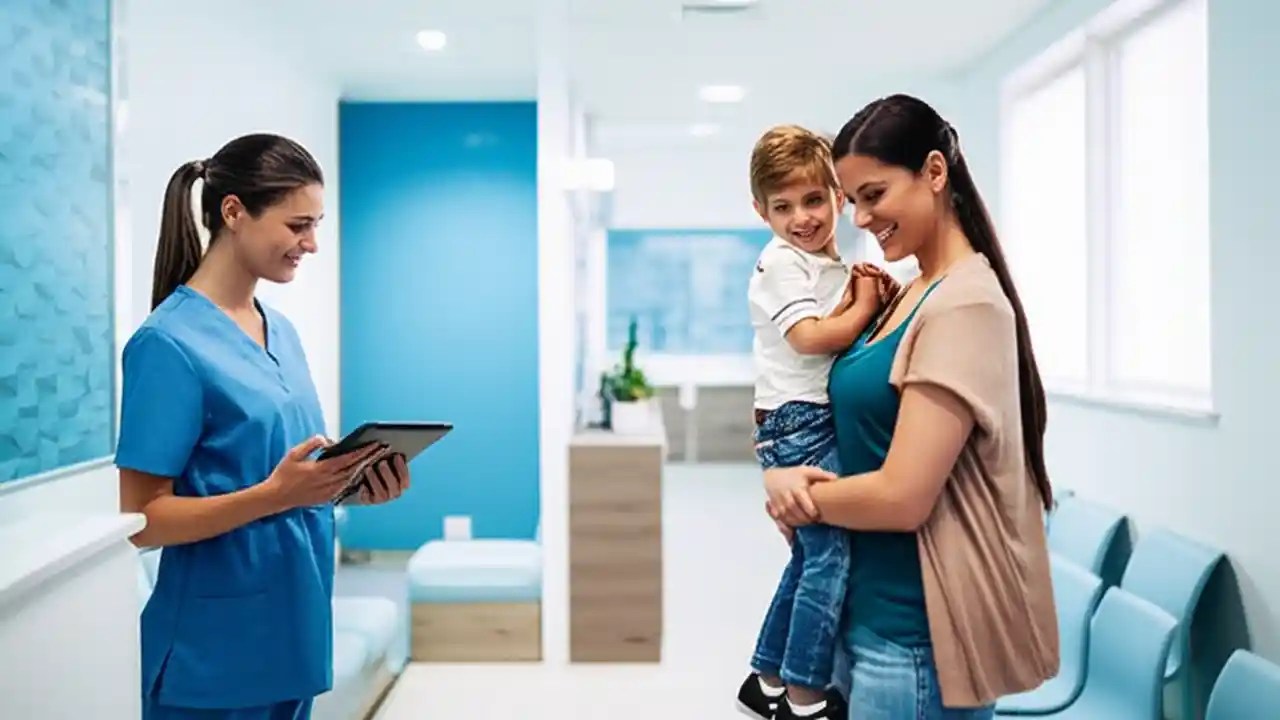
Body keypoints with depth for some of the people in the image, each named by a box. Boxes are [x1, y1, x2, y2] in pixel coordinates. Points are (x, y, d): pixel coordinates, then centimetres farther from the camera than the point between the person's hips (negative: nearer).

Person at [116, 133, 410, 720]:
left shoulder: (283, 332, 8)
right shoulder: (168, 342, -15)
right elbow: (141, 519, -17)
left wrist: (350, 484, -4)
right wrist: (275, 495, -28)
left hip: (293, 632, 7)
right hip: (214, 651, -7)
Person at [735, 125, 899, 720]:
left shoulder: (836, 265, 16)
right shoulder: (781, 263, -9)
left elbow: (848, 330, 15)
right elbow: (810, 337, -21)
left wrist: (873, 294, -3)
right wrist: (864, 306, -8)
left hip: (825, 420, 9)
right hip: (798, 422, -9)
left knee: (812, 554, 15)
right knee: (833, 553, -10)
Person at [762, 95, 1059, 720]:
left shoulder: (965, 304, -18)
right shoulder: (910, 294, 9)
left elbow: (901, 497, -23)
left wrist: (792, 491, -7)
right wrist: (786, 474, -6)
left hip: (917, 631, -8)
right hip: (879, 609, 9)